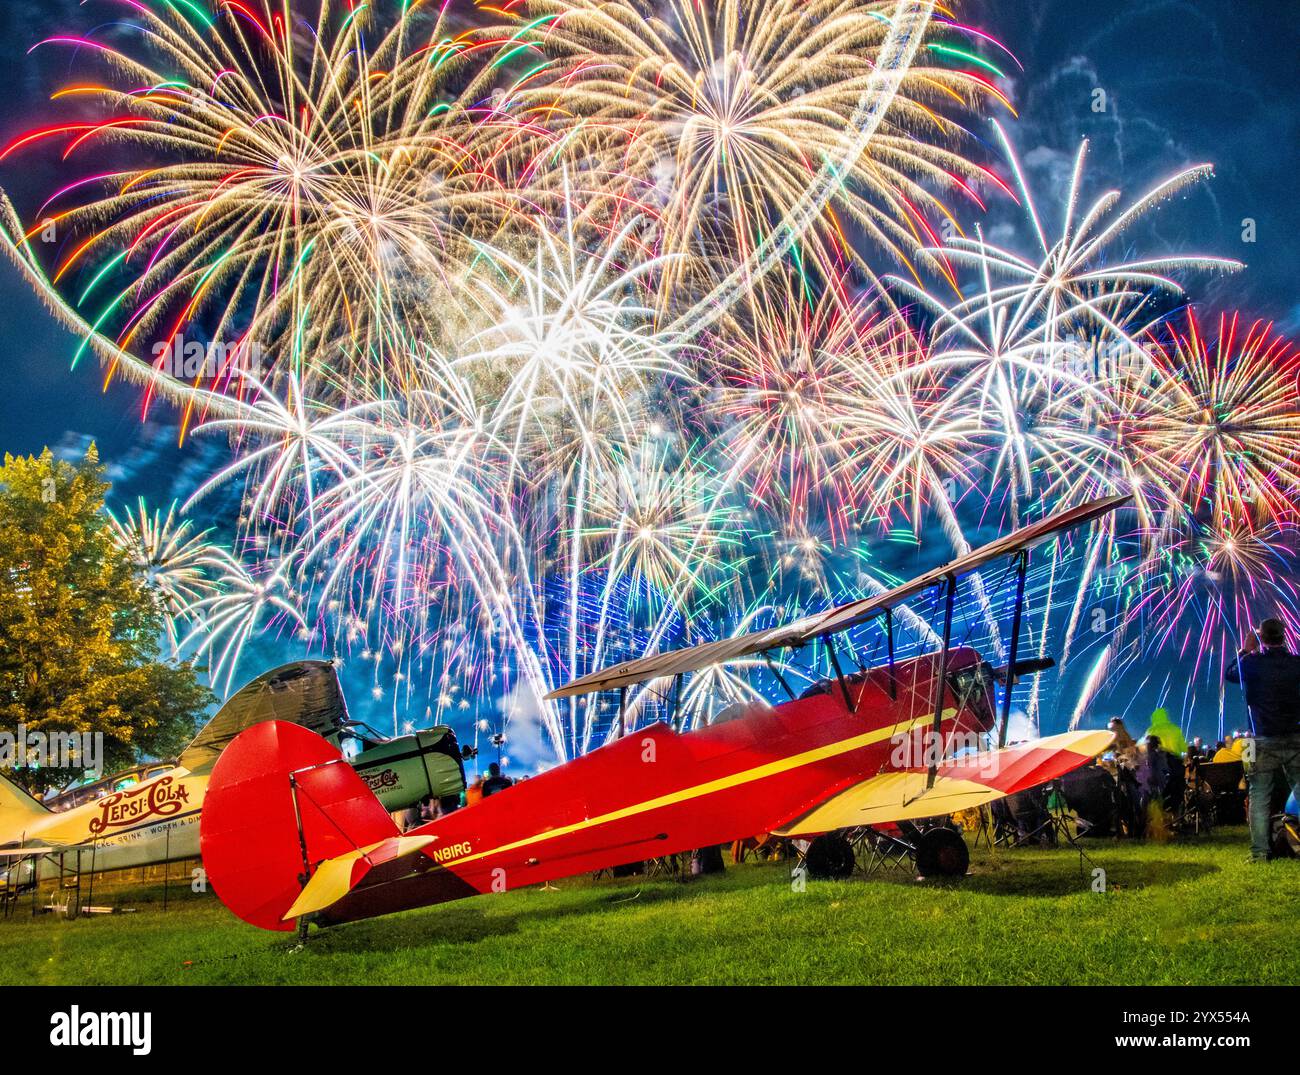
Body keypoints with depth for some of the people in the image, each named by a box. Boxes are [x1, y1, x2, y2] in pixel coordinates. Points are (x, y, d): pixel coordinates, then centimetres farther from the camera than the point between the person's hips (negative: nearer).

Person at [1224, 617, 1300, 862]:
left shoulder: (1252, 663, -5)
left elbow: (1229, 674, 14)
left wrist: (1245, 651, 22)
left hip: (1264, 741, -2)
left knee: (1260, 797, 2)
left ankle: (1260, 852, 0)